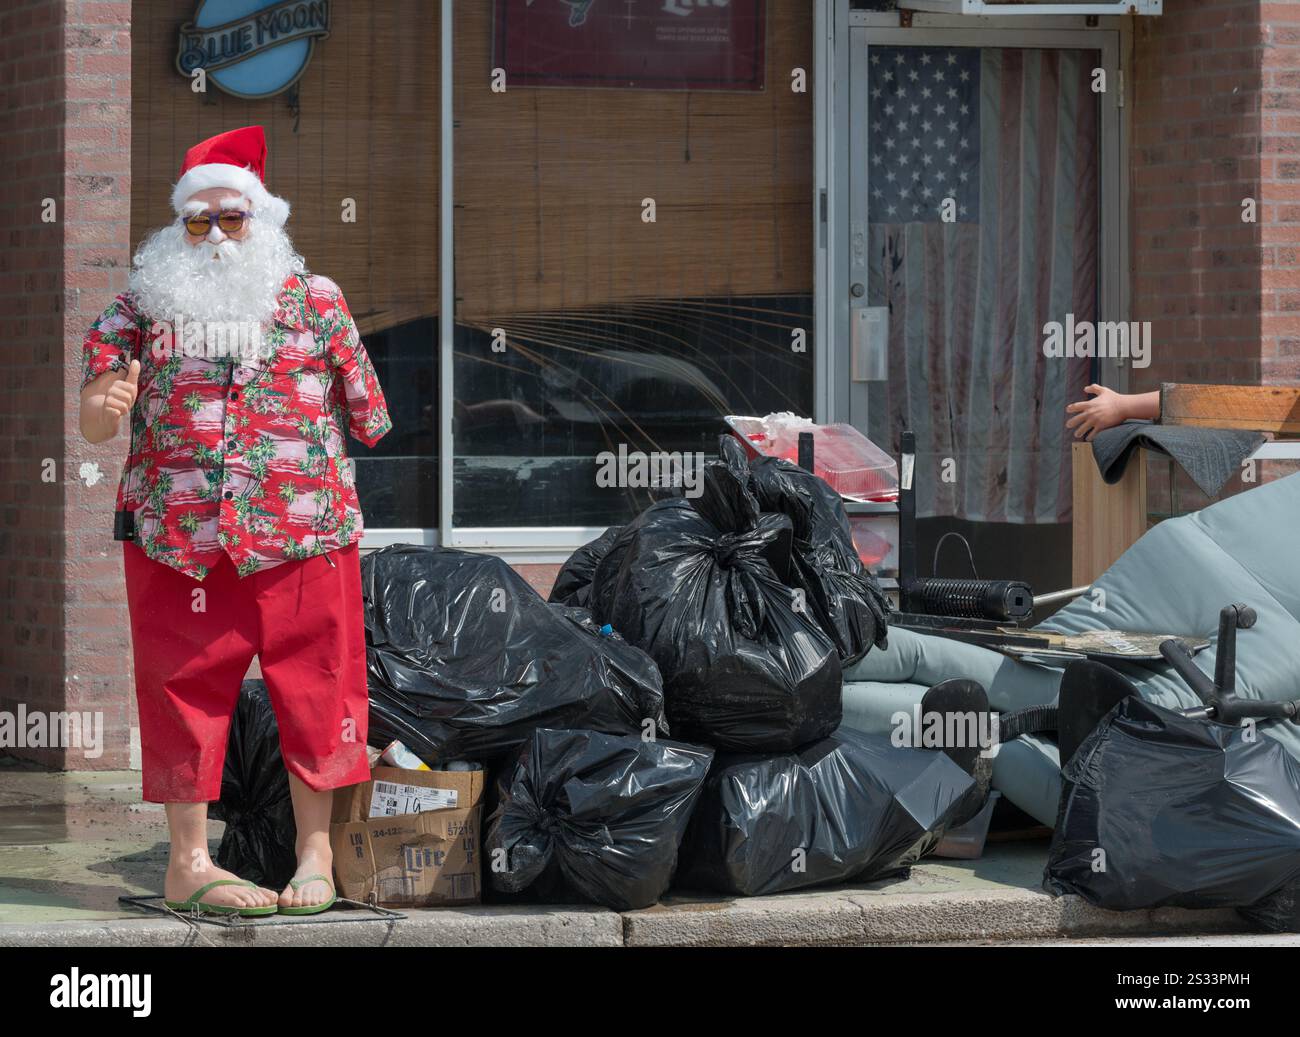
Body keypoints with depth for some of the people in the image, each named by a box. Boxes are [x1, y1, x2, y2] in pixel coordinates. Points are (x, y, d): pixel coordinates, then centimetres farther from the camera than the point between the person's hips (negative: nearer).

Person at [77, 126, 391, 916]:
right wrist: (105, 406, -21)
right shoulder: (143, 308, 6)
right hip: (176, 542, 0)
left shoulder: (317, 301, 6)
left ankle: (316, 856, 12)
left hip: (303, 540, 0)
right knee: (186, 693, 2)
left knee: (314, 691, 2)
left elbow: (366, 414, 13)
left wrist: (330, 497, 11)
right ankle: (190, 864, 9)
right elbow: (93, 424, 0)